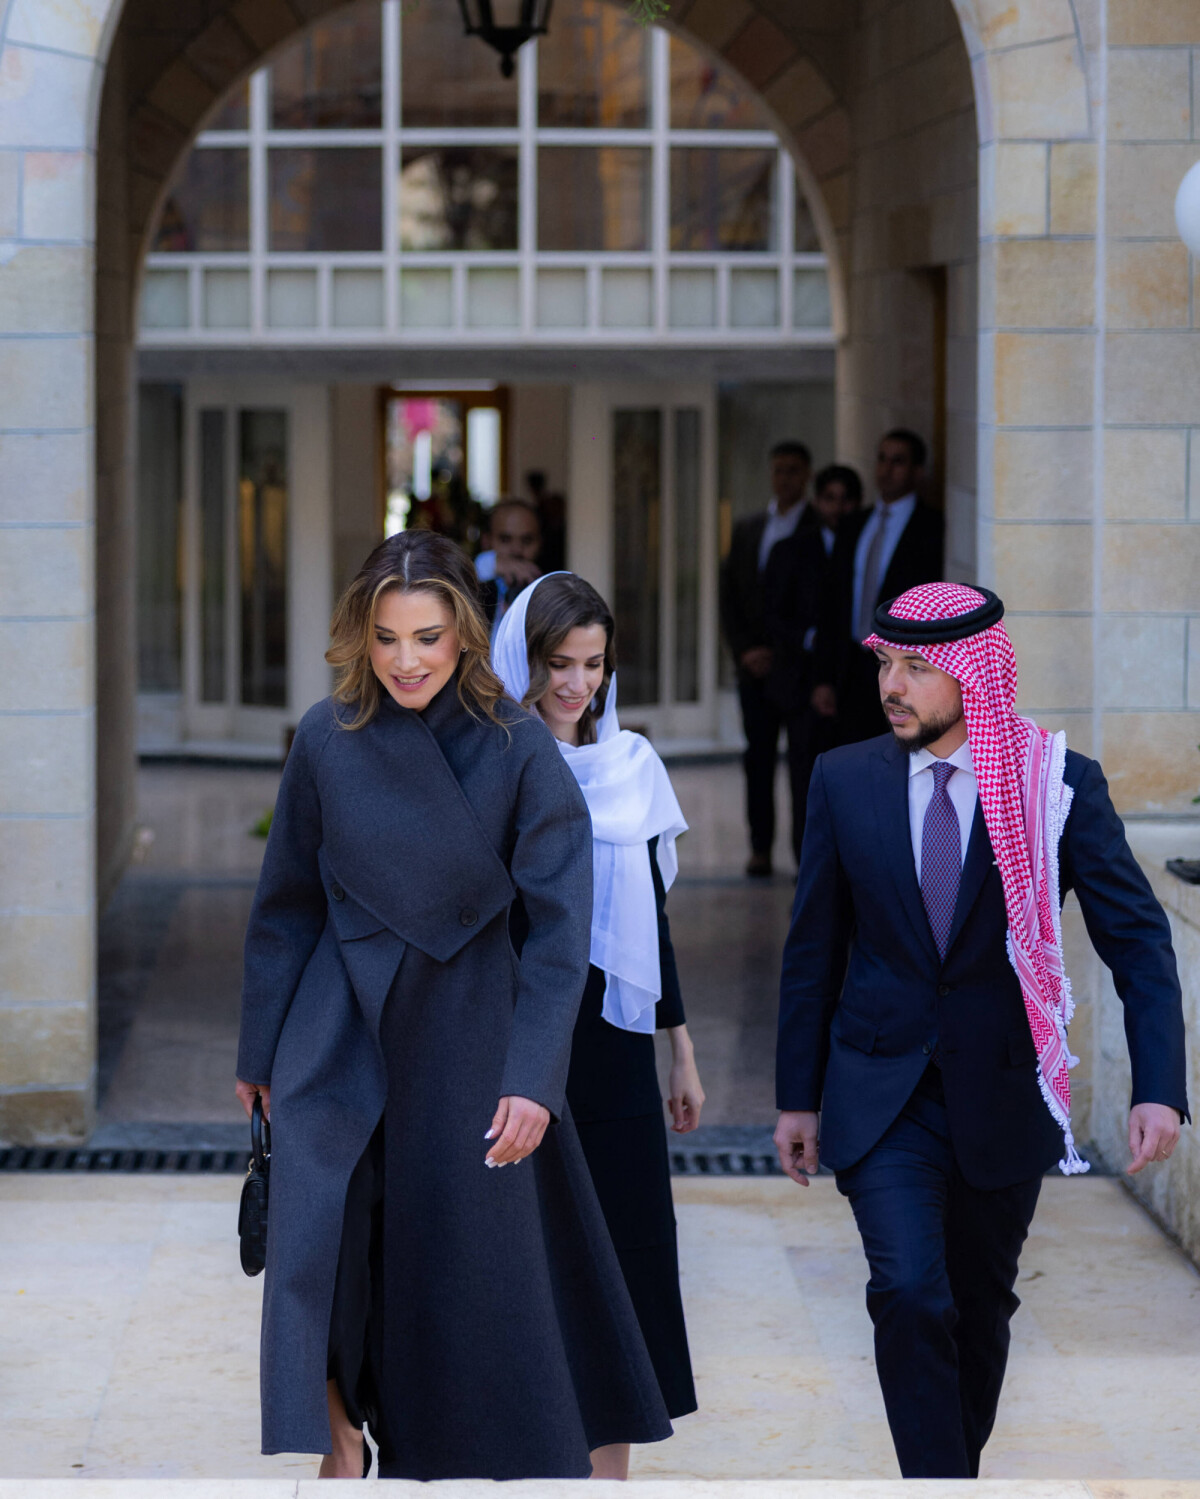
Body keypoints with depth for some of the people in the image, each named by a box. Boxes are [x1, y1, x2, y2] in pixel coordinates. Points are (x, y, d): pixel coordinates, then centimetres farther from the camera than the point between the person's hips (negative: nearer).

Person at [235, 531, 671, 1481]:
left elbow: (559, 922, -10)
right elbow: (287, 905, 5)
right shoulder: (328, 739, -4)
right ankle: (339, 1433, 5)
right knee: (317, 1222, -14)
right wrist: (260, 1050, 9)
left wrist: (534, 1076, -16)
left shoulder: (519, 747, -9)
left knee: (473, 1251, 7)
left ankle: (439, 1451, 26)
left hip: (469, 1025, -1)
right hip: (342, 1028, 1)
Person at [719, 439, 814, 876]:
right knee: (758, 758, 7)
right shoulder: (747, 531, 14)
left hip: (799, 667, -5)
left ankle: (806, 852, -6)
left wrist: (779, 653, -10)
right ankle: (760, 848, 13)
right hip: (754, 667, 5)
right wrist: (744, 651, 0)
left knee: (804, 761, -7)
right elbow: (729, 597, 13)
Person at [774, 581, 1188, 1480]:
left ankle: (962, 1467, 35)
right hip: (882, 1093, 0)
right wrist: (798, 1096, 8)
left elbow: (1137, 938, -8)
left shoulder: (1060, 783, -8)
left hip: (1002, 1093, 0)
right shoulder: (845, 781, -2)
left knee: (982, 1305, 14)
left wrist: (1159, 1089, -19)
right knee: (910, 1295, -17)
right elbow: (815, 945, 6)